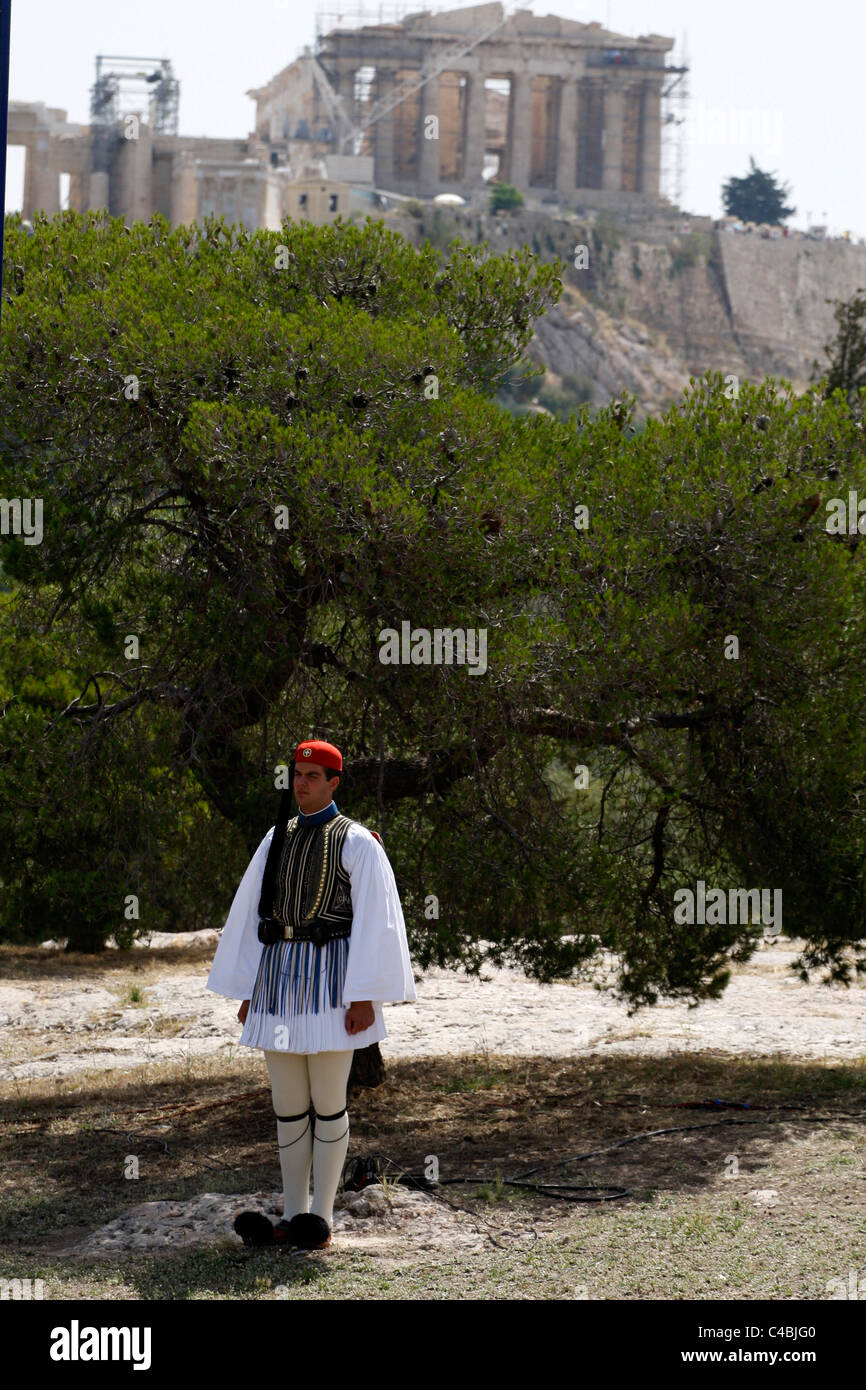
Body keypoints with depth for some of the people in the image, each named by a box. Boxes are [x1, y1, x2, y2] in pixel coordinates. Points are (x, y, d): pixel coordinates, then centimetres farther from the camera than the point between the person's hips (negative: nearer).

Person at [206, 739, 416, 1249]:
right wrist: (247, 990, 12)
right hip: (278, 976, 5)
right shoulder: (277, 839, 14)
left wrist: (364, 996, -13)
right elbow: (251, 913, 16)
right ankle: (294, 1215, 15)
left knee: (328, 1102, -1)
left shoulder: (357, 843, -3)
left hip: (330, 975, -5)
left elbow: (373, 921, -7)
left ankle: (322, 1217, 7)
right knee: (288, 1104, 8)